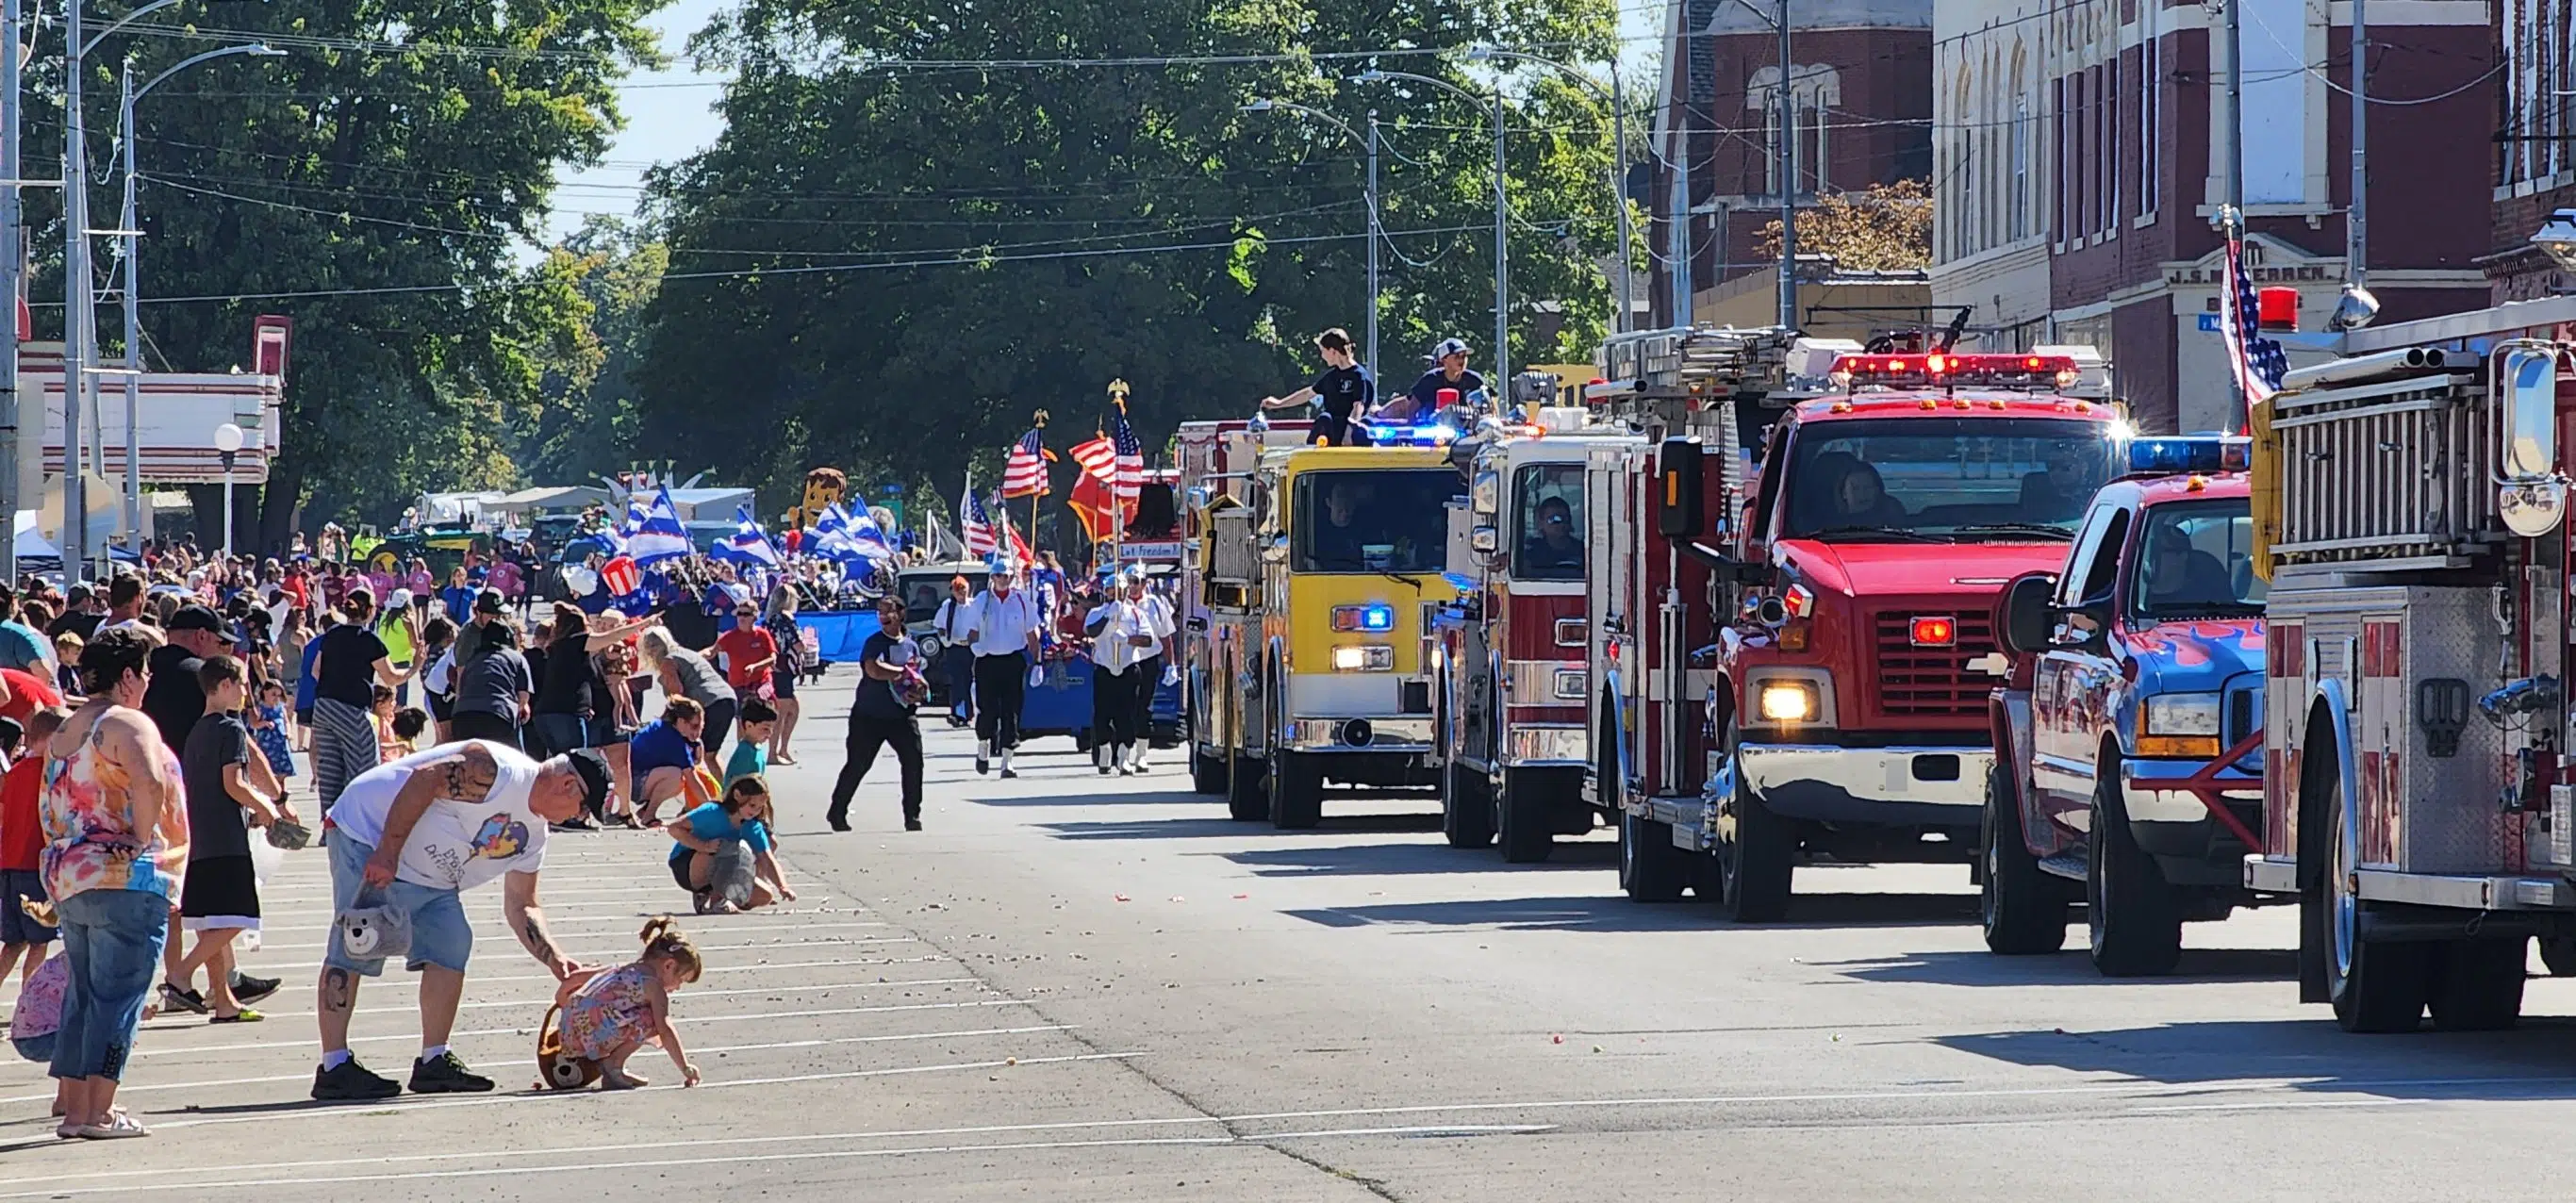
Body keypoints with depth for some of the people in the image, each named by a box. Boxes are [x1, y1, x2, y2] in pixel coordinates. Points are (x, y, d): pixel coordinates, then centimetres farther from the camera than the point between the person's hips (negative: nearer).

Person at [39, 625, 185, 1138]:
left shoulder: (65, 733, 15)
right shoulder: (127, 724, -11)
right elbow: (149, 782, -28)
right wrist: (142, 841, -16)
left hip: (67, 881, 8)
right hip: (125, 882, -8)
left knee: (83, 995, 14)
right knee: (118, 995, -5)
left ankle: (75, 1109, 14)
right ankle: (100, 1112, -7)